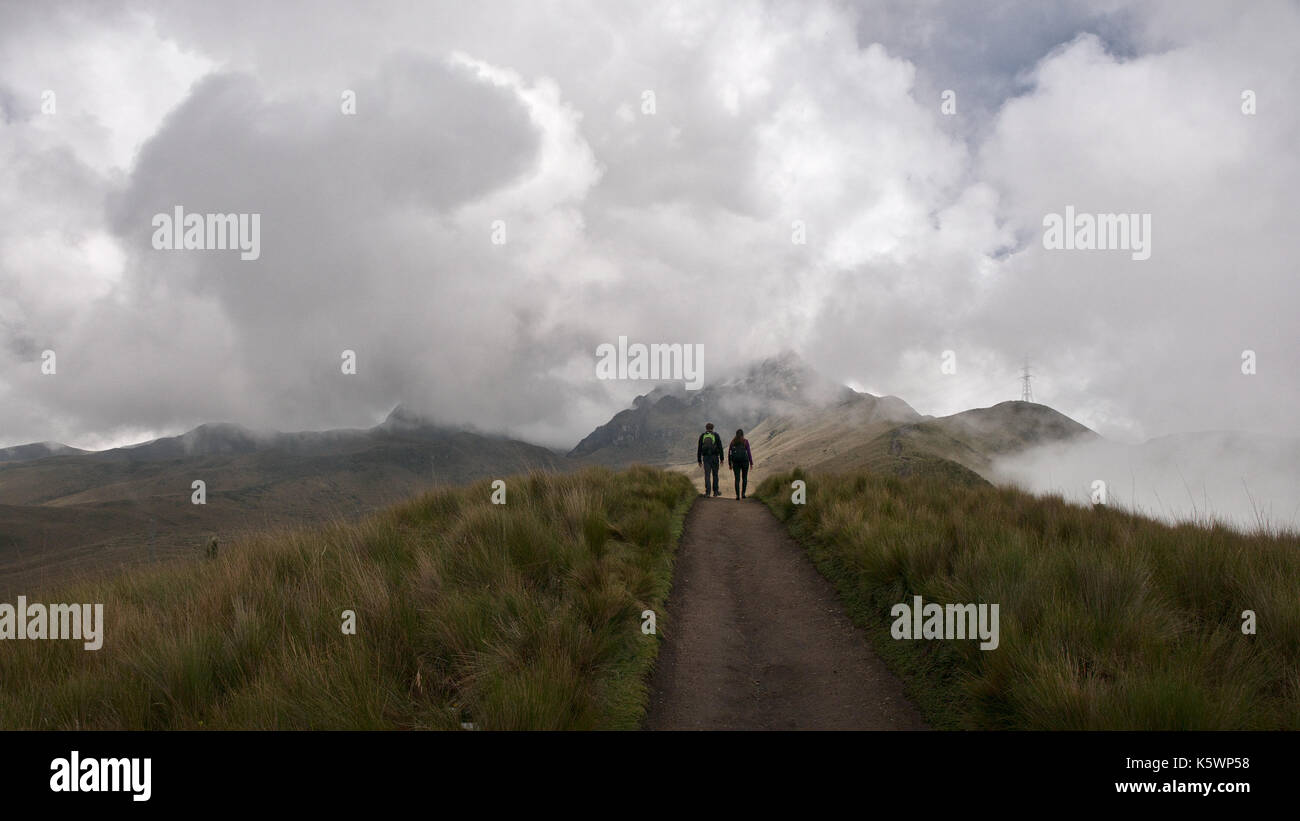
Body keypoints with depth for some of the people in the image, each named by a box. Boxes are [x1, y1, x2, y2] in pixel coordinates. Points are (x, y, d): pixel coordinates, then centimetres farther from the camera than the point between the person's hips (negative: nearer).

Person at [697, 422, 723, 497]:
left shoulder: (702, 436, 5)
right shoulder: (716, 435, 0)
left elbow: (699, 449, 4)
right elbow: (720, 447, -4)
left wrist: (699, 460, 9)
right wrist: (721, 459, -1)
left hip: (706, 457, 1)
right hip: (714, 457, -1)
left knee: (707, 475, -2)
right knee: (715, 474, 12)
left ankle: (708, 491, -14)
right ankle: (715, 491, 18)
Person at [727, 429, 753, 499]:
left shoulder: (732, 442, 7)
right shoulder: (745, 441, -1)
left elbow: (729, 453, 7)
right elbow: (749, 452, -6)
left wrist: (729, 464, 13)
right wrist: (751, 463, 0)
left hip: (735, 462, 2)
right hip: (744, 461, -2)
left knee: (737, 479, 5)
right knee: (744, 478, 16)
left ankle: (737, 495, -8)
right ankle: (743, 493, 8)